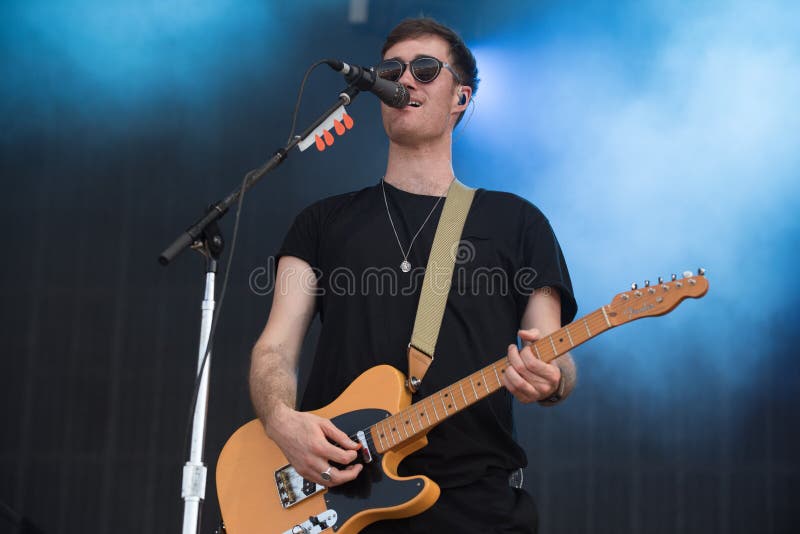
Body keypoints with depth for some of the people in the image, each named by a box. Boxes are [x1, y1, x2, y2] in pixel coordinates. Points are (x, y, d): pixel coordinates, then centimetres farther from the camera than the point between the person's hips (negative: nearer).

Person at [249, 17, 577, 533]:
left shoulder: (517, 220, 11)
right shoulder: (325, 221, 14)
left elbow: (559, 367, 7)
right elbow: (275, 349, 6)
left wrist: (549, 378, -18)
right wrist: (283, 420, -16)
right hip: (334, 491, -2)